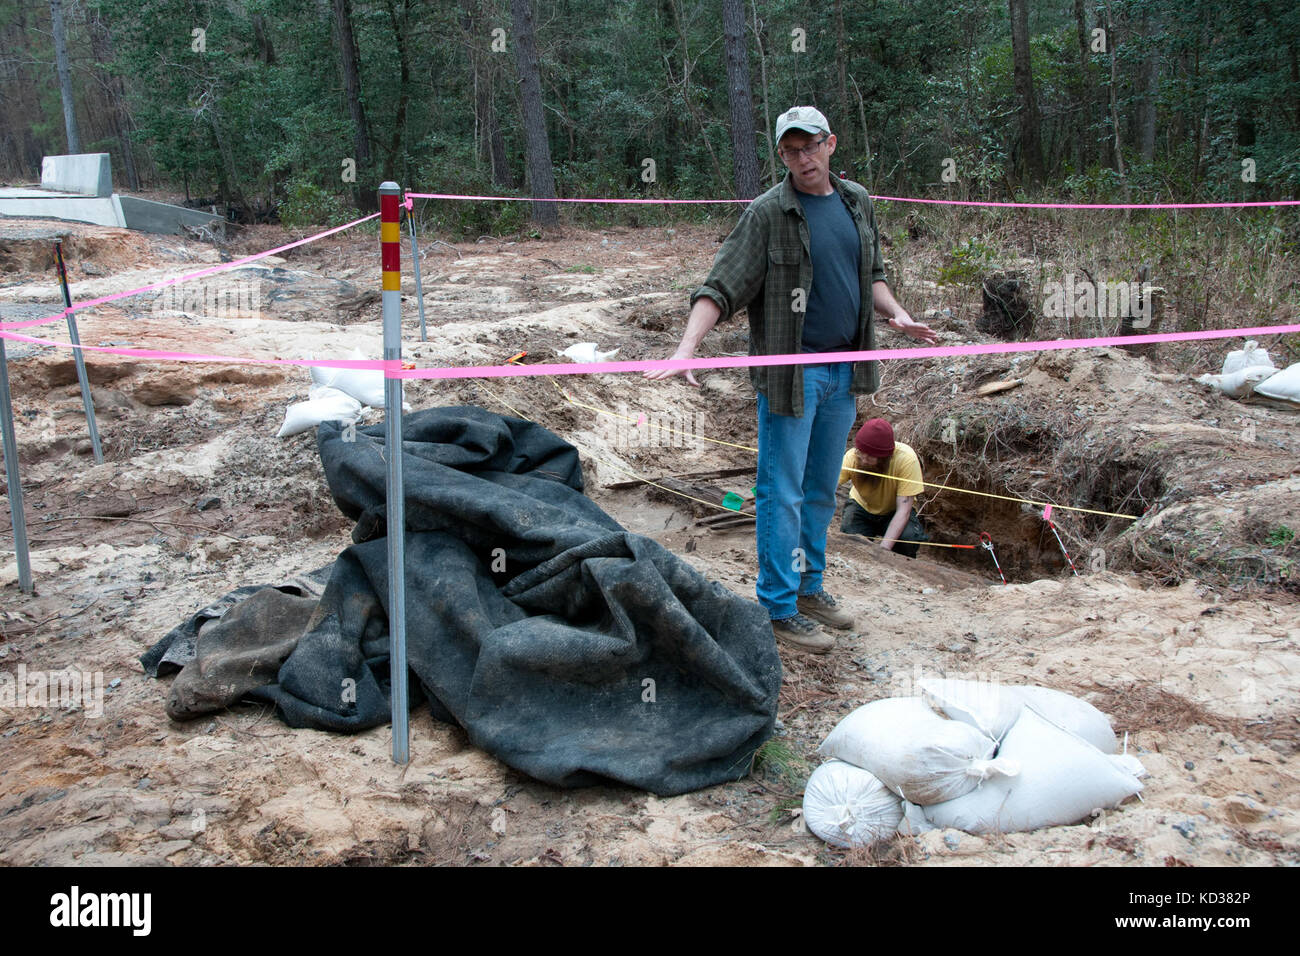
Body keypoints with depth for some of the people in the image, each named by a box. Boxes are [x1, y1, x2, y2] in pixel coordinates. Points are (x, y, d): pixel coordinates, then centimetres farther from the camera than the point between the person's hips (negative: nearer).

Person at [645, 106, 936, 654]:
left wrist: (896, 313, 4)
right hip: (791, 371, -6)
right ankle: (779, 608, 7)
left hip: (845, 370, 7)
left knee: (821, 489, 16)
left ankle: (809, 586, 29)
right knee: (782, 492, -2)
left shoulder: (856, 202, 10)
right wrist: (686, 347, -29)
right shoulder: (768, 213, -10)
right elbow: (721, 288, -16)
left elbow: (872, 274, 23)